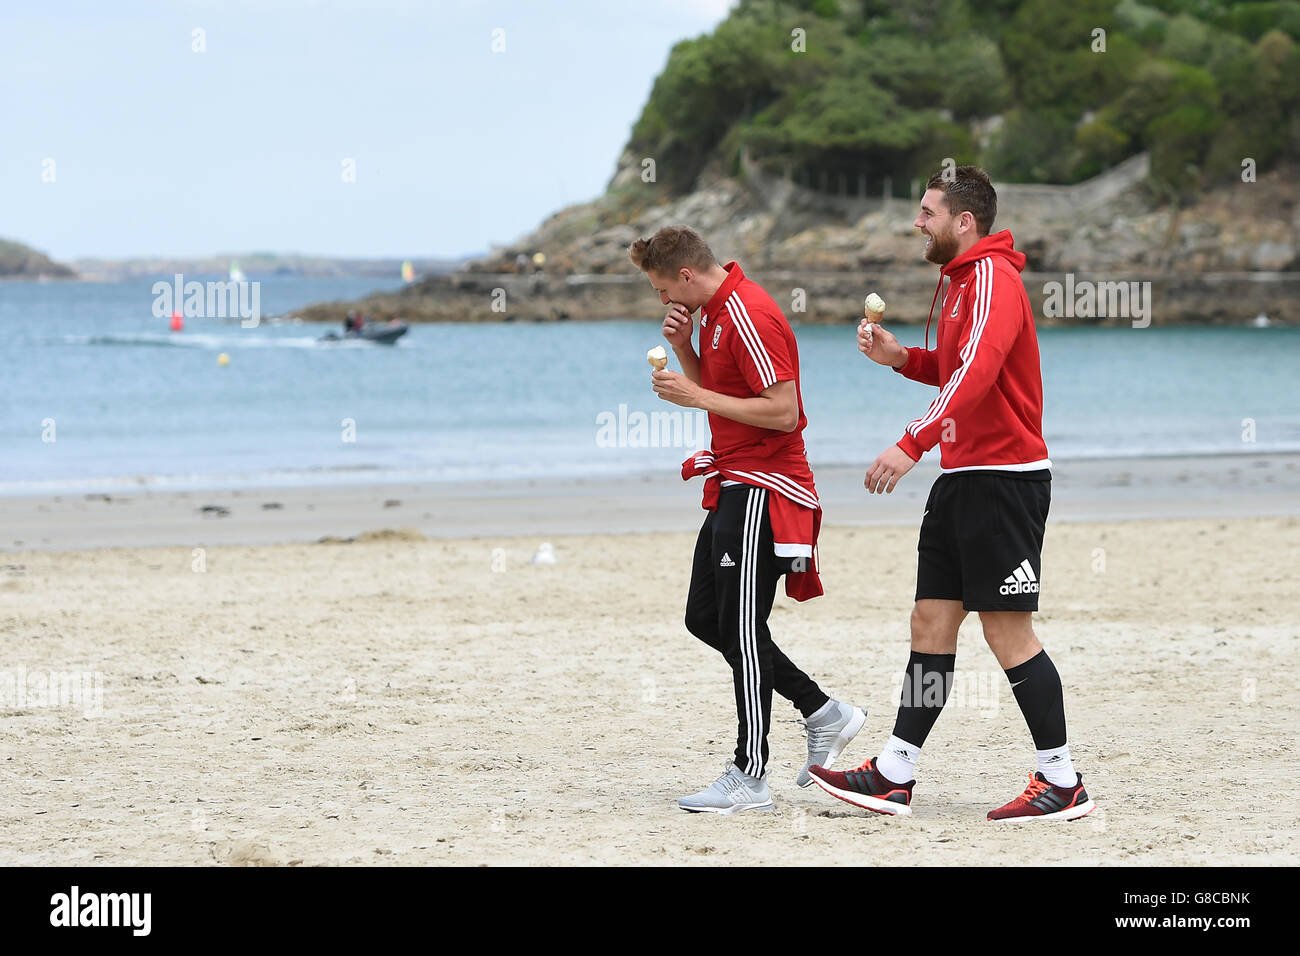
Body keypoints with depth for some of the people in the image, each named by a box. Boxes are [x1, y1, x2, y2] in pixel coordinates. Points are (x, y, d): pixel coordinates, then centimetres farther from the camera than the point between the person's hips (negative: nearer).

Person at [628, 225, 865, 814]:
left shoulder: (749, 317, -19)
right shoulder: (713, 311, 13)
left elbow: (784, 411, -24)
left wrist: (698, 396, -20)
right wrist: (684, 351, 4)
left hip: (762, 491, -11)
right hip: (732, 487, 11)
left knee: (742, 629, -9)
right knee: (705, 618, 12)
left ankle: (749, 777, -4)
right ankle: (824, 715, 20)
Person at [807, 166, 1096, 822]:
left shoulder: (993, 277, -14)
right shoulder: (961, 280, 18)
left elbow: (975, 372, -28)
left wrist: (912, 444, -35)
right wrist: (903, 358, 11)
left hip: (1004, 478, -10)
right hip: (963, 478, 10)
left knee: (1007, 630, -8)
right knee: (931, 620, 9)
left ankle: (1062, 783, -1)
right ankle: (895, 775, 11)